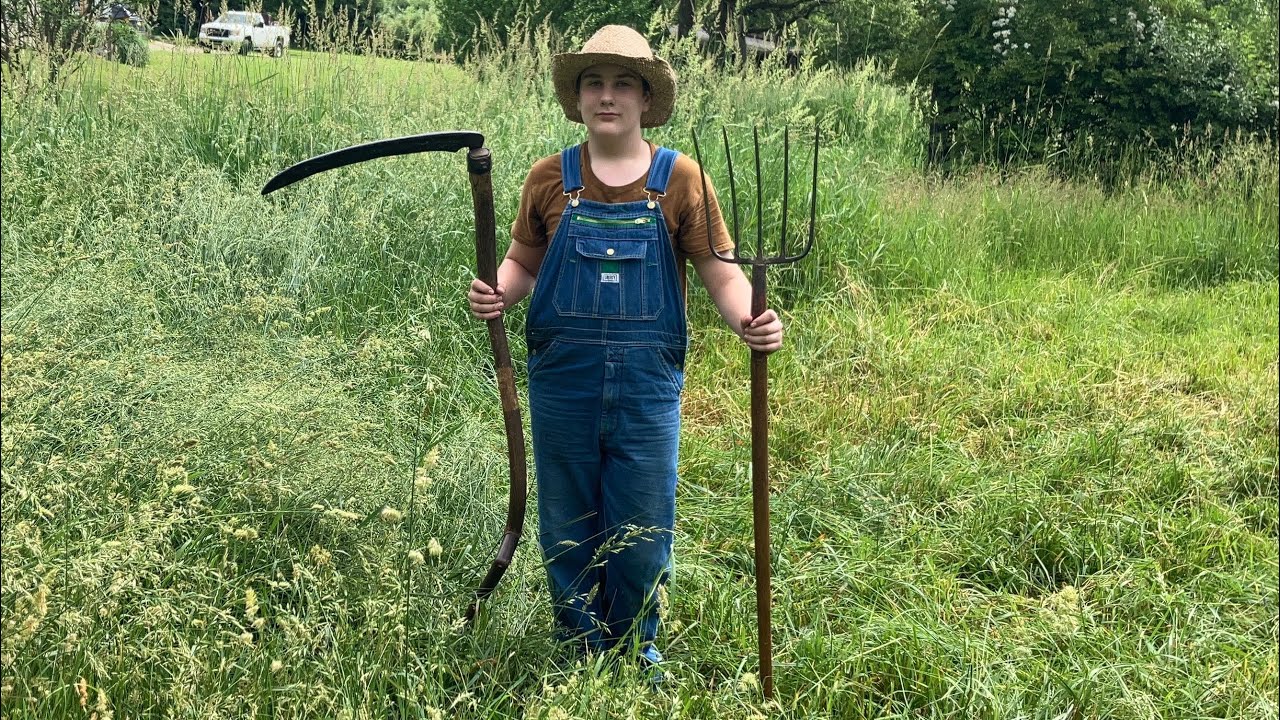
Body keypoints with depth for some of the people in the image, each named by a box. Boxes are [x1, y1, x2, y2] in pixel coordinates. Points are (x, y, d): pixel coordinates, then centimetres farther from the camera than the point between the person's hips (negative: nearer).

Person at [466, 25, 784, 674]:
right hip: (561, 384, 1)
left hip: (648, 388, -1)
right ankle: (580, 649, 33)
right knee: (567, 531, 13)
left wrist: (750, 322, -22)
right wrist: (496, 294, -9)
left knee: (643, 535, 9)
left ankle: (636, 652, 32)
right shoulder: (550, 179, 2)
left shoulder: (679, 180, -2)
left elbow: (722, 275, -2)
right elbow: (522, 262, 12)